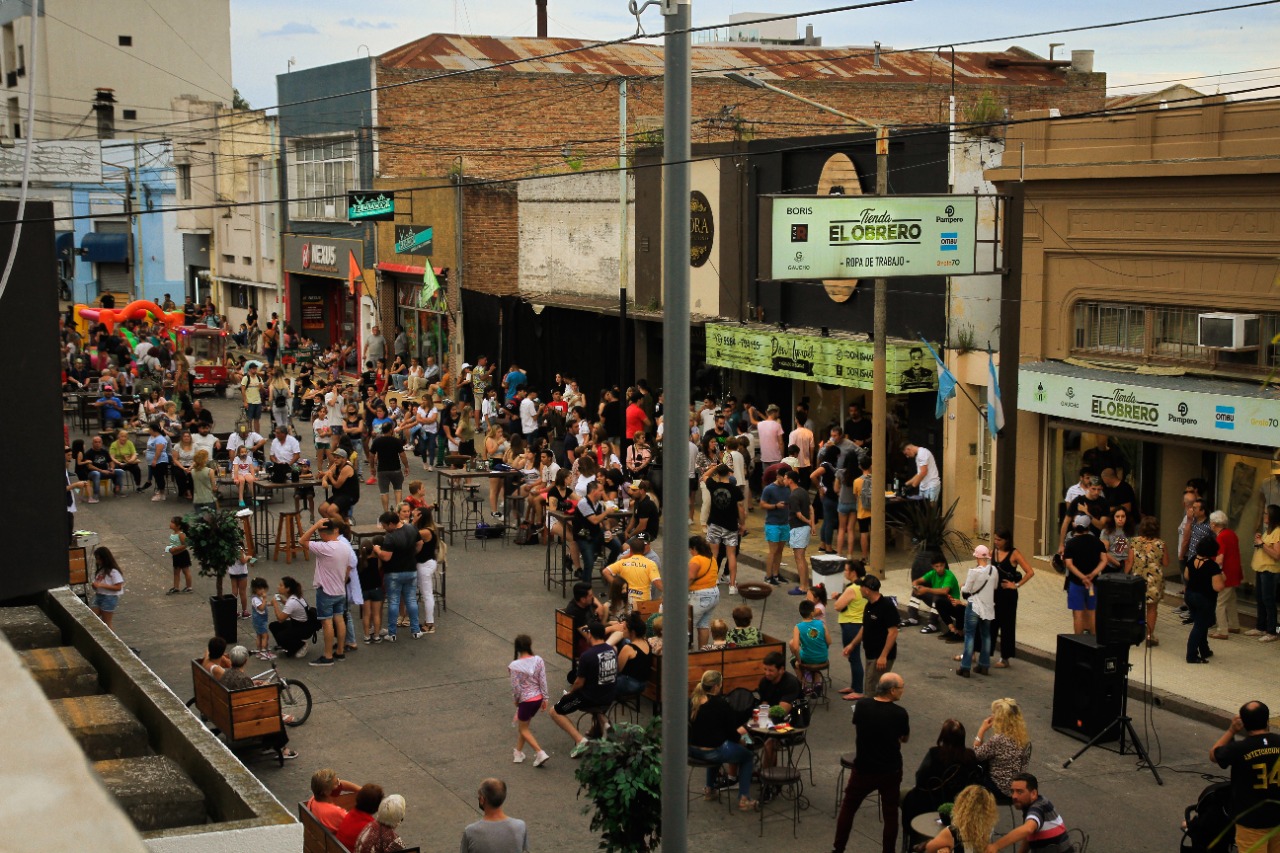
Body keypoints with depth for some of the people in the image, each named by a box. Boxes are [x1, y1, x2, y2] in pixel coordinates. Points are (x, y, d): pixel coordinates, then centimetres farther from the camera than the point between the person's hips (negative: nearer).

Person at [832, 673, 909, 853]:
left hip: (863, 770, 2)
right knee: (890, 814, 14)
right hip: (890, 772, -1)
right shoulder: (900, 713, -18)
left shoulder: (861, 705, -13)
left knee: (848, 808, 18)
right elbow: (904, 738, 0)